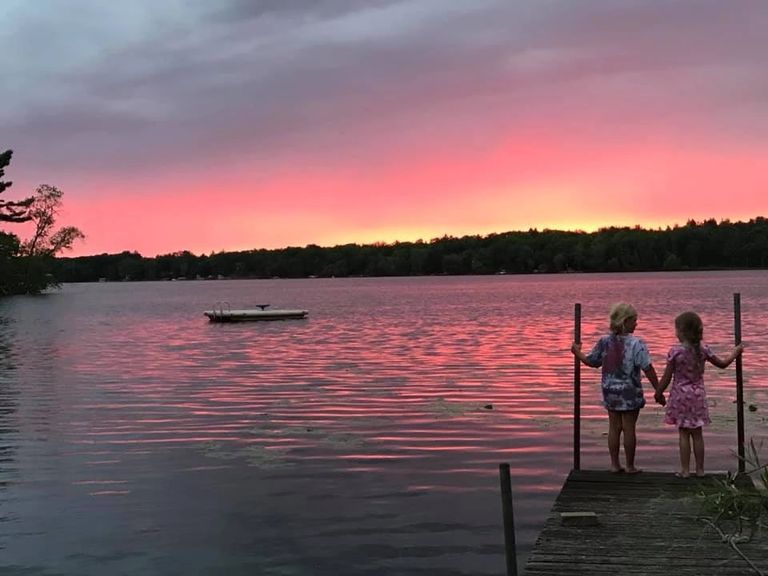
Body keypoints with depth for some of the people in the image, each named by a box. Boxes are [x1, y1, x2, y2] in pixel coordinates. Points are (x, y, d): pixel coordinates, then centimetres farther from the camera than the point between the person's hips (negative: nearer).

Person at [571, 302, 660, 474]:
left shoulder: (604, 342, -2)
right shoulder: (636, 344, -16)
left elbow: (591, 361, 9)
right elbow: (648, 369, -17)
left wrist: (577, 352, 28)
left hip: (610, 391, 4)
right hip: (630, 392, -4)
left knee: (614, 427, 12)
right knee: (629, 428, 4)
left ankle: (615, 464, 17)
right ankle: (630, 466, 12)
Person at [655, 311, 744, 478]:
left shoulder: (675, 352, -16)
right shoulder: (703, 350, -5)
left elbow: (667, 377, -11)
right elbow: (722, 364, 9)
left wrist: (659, 393, 4)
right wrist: (735, 352, 27)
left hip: (680, 396, -3)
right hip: (698, 396, 3)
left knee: (684, 433, 5)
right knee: (697, 433, 12)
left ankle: (685, 470, 8)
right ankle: (700, 469, 18)